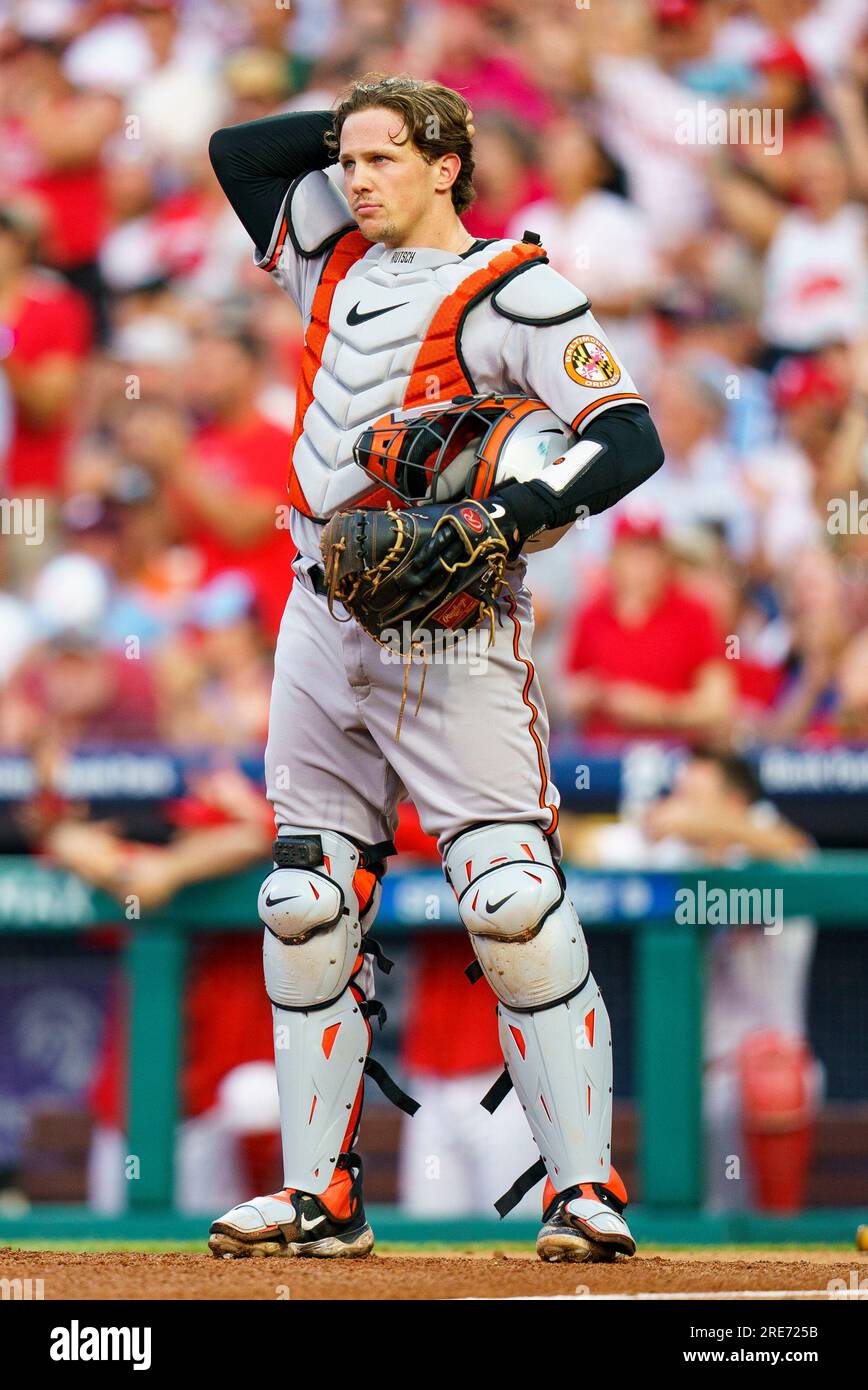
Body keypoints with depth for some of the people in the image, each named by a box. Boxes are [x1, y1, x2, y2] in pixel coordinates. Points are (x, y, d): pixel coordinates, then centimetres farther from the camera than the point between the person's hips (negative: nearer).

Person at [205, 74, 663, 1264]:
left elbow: (631, 440, -14)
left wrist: (511, 515, -29)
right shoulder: (337, 262, 15)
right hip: (322, 623, 7)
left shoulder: (514, 290, -6)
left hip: (452, 628, -7)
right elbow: (237, 152, 26)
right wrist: (355, 122, 12)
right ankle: (319, 1193, 12)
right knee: (305, 909, 5)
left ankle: (584, 1187, -14)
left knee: (513, 901, -15)